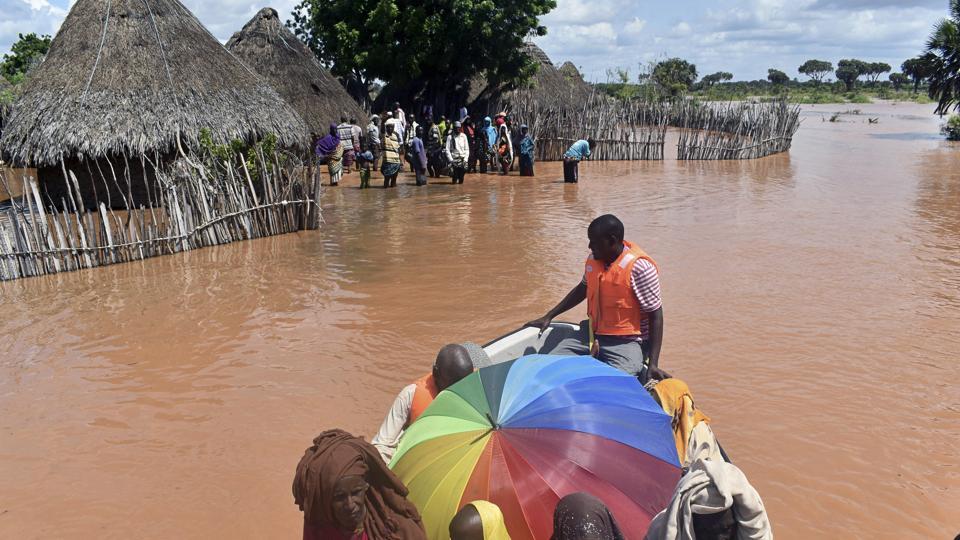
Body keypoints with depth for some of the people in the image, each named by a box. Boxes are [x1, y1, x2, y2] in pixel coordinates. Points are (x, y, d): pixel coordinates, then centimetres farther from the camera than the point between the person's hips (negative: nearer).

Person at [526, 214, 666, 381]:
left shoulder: (640, 268, -17)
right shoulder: (594, 259, 4)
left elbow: (655, 315, -14)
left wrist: (653, 364, -19)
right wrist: (549, 317, 23)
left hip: (625, 342, -7)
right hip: (591, 335, 7)